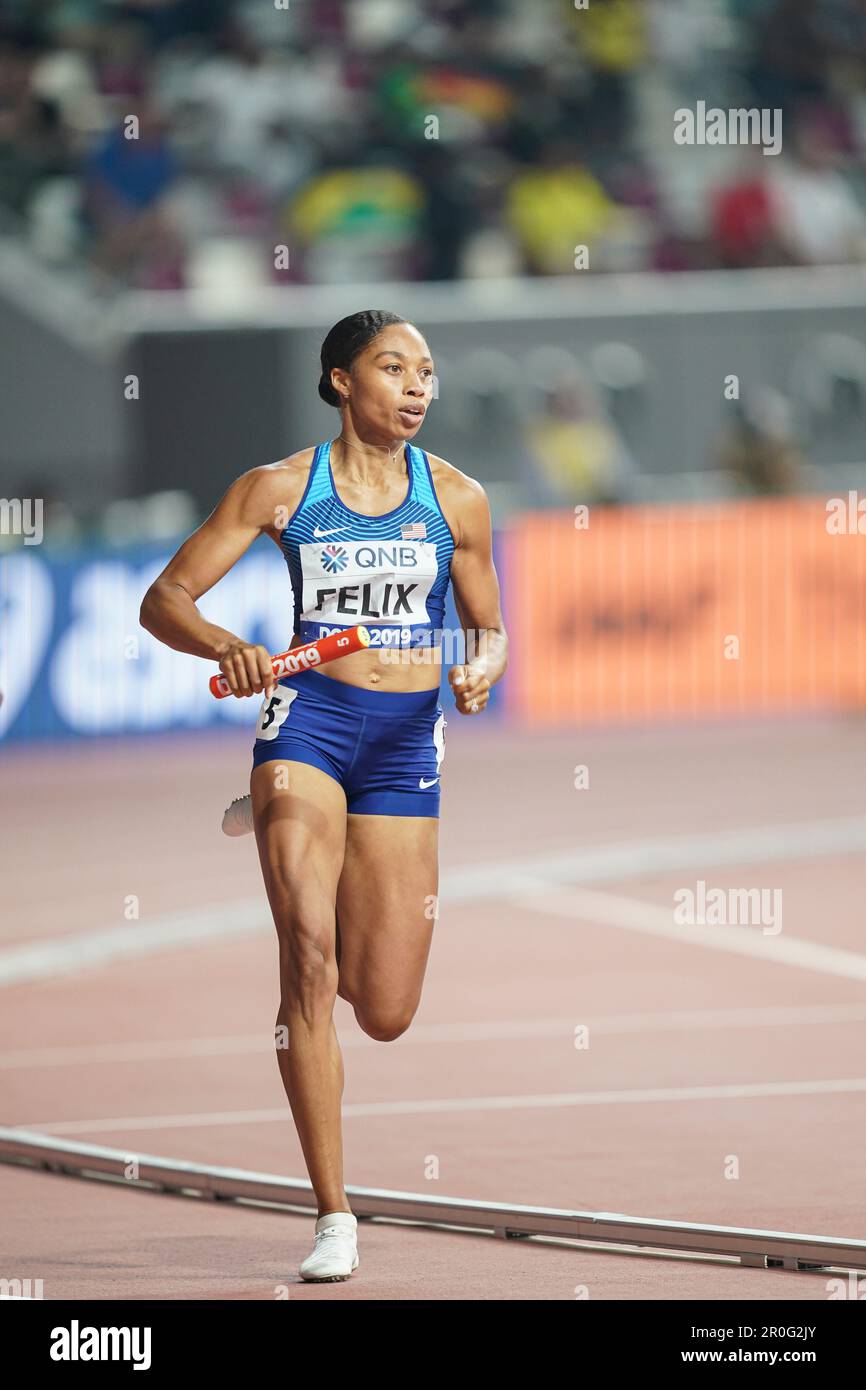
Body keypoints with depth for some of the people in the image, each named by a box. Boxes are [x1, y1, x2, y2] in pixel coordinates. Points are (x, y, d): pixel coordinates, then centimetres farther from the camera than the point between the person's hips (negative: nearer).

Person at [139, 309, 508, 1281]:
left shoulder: (456, 499, 6)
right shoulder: (281, 489, 0)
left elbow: (489, 627, 17)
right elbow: (164, 599, 0)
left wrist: (482, 671, -7)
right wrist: (225, 645, -21)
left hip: (407, 734, 2)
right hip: (308, 717, -2)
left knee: (385, 1016, 3)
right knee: (308, 956, -19)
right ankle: (332, 1213, -12)